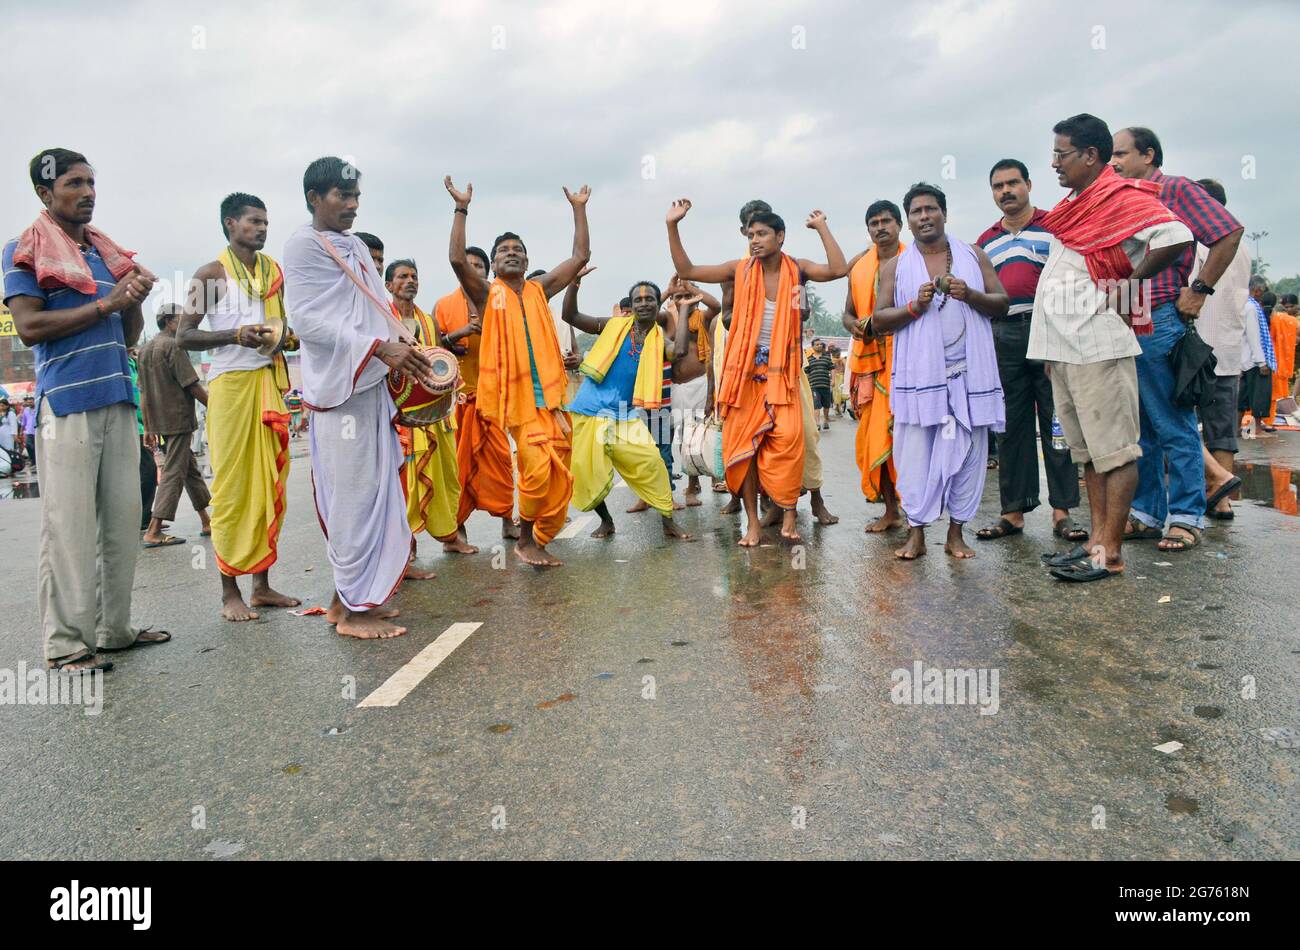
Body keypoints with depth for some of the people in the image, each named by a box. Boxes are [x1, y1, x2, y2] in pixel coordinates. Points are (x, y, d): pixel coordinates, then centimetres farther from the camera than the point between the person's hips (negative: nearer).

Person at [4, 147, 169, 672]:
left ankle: (113, 627, 15)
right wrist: (106, 304, -12)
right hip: (66, 400, -6)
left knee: (123, 517, 7)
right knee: (70, 524, -6)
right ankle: (66, 642, -1)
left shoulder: (107, 252, 19)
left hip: (118, 398, 7)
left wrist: (135, 299, 0)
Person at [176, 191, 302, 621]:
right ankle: (230, 592, 4)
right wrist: (236, 335, -20)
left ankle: (262, 585, 14)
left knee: (271, 485, 6)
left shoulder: (274, 271, 15)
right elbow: (184, 336, -6)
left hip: (270, 382, 6)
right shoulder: (211, 274, -2)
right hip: (231, 384, -6)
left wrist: (290, 338, 4)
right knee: (232, 487, -4)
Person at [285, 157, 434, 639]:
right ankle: (354, 609, 1)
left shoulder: (354, 246, 20)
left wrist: (402, 353, 8)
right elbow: (308, 320, -14)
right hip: (339, 387, -8)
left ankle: (348, 595, 20)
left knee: (370, 492, 10)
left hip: (371, 383, 8)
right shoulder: (304, 244, -5)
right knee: (355, 495, -7)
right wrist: (381, 347, -20)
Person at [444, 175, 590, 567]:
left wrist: (578, 209, 16)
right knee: (537, 468, -16)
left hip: (549, 392, 5)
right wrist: (461, 208, -9)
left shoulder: (540, 289, 16)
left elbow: (581, 256, 16)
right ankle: (525, 540, 3)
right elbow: (458, 259, -12)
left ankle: (540, 541, 15)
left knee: (560, 475, 1)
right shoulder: (487, 294, 5)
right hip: (516, 393, -4)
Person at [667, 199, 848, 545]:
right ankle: (752, 521, 9)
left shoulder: (797, 269, -1)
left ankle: (788, 512, -1)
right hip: (745, 368, 1)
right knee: (743, 443, 1)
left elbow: (839, 270, -17)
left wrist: (821, 227, -11)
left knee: (788, 437, -16)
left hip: (783, 369, -1)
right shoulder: (740, 269, 0)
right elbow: (686, 271, -1)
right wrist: (672, 226, -8)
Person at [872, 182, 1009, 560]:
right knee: (916, 452, -3)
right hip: (919, 374, -1)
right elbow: (878, 320, 4)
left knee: (967, 451, 1)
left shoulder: (974, 256, 12)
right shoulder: (895, 267, 10)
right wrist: (914, 307, -12)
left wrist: (970, 295, -10)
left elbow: (1002, 303, 9)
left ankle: (956, 532, 11)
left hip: (968, 372, 1)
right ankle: (916, 532, 4)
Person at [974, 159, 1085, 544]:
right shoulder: (985, 241, 18)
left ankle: (1062, 511, 3)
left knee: (1057, 423, -3)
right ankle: (1013, 511, 10)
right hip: (1003, 336, 4)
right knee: (1011, 426, 5)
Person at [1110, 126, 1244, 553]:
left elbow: (1229, 232, -10)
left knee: (1174, 429, -3)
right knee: (1138, 430, 11)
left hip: (1159, 324, -8)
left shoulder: (1176, 189, -1)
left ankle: (1187, 517, 4)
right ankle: (1146, 513, 18)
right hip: (1122, 326, 8)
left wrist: (1200, 290, -11)